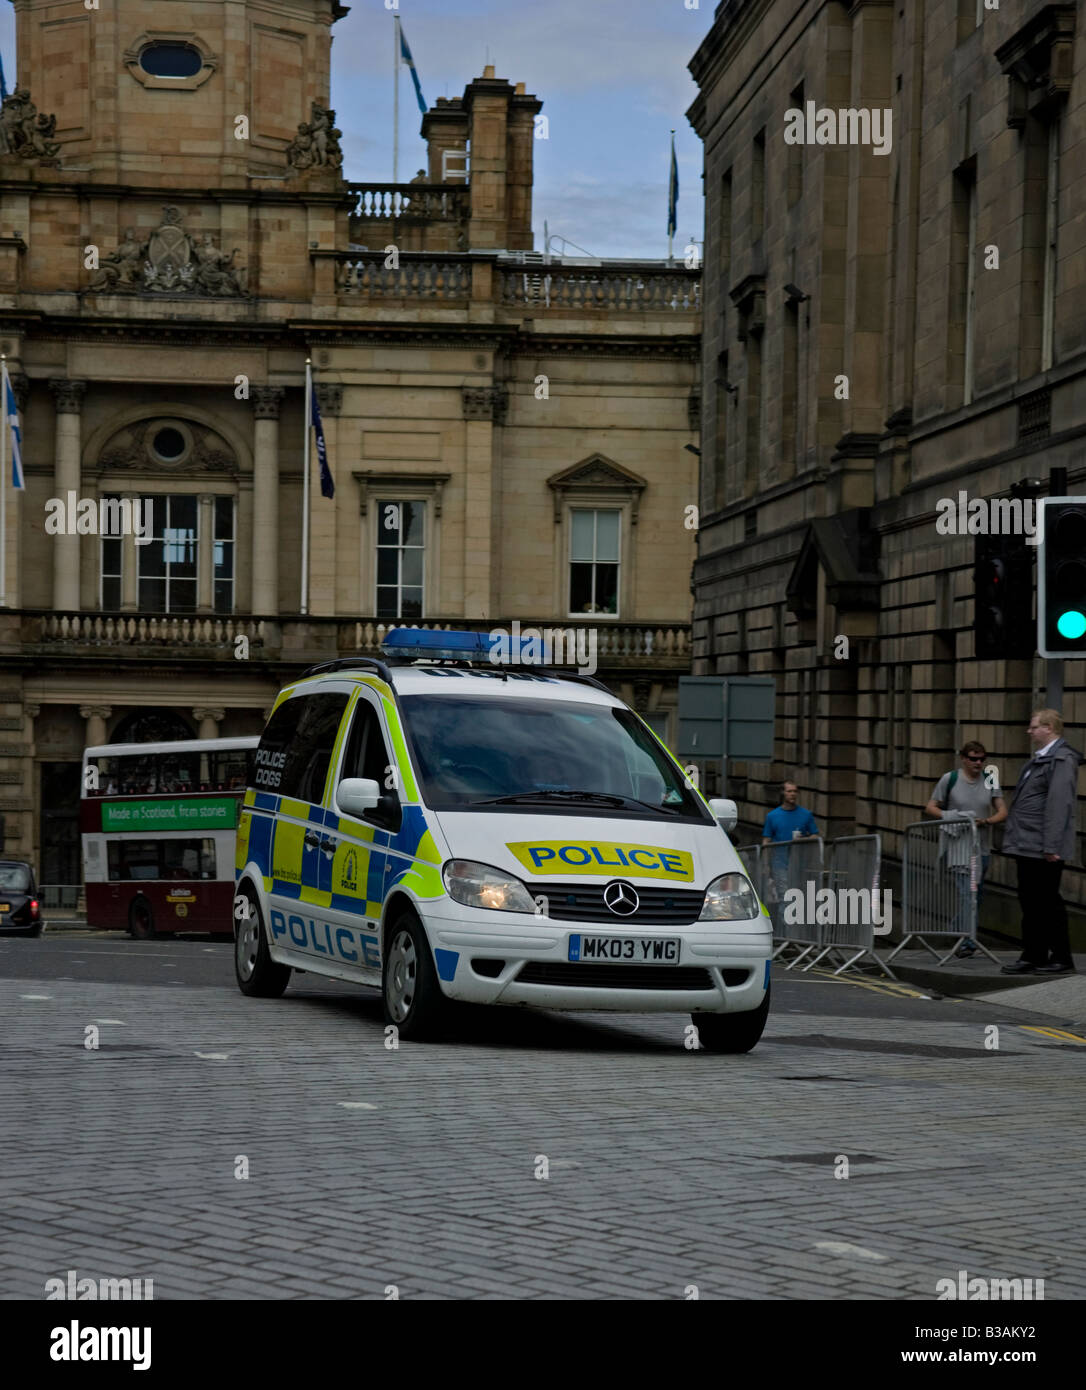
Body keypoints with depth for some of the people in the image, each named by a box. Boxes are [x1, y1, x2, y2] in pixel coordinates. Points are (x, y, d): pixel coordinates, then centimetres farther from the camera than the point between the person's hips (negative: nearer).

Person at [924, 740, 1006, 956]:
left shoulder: (990, 781, 6)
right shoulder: (950, 779, -2)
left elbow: (1002, 812, 2)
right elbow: (930, 808, 2)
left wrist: (986, 821, -18)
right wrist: (947, 816, -18)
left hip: (981, 847, 4)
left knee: (975, 896, 11)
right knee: (967, 890, -19)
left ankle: (958, 933, 28)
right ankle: (968, 939, -25)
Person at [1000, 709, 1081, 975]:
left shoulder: (1062, 760, -15)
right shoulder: (1039, 759, 17)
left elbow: (1059, 804, -21)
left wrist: (1051, 846, -25)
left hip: (1043, 850, -10)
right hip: (1027, 846, 10)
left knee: (1047, 903, -3)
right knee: (1030, 903, 12)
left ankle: (1061, 958, 6)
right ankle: (1032, 956, 18)